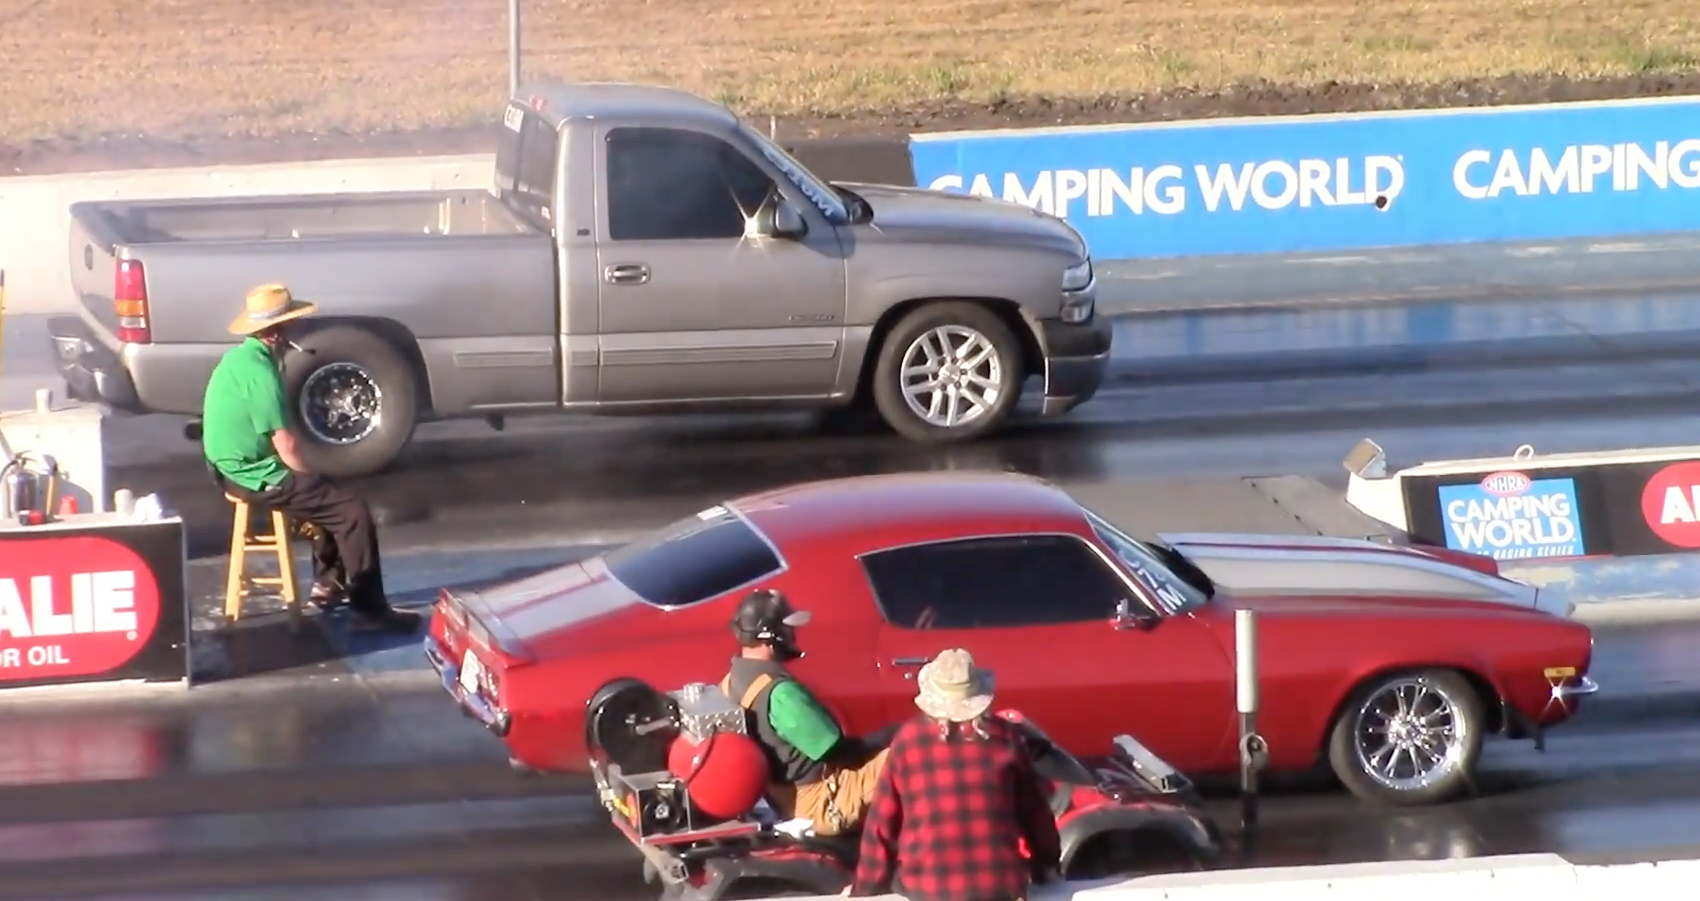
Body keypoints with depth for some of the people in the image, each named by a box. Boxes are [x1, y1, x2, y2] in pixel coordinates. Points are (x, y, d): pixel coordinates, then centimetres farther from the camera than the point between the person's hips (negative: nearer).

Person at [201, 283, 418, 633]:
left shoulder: (241, 357, 8)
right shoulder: (260, 372, -23)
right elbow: (287, 448, -22)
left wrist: (316, 482, 14)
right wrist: (314, 479, -5)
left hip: (237, 467, 10)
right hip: (256, 477, -10)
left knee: (333, 495, 25)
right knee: (354, 511, -9)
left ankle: (328, 582, 27)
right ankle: (369, 609, -5)